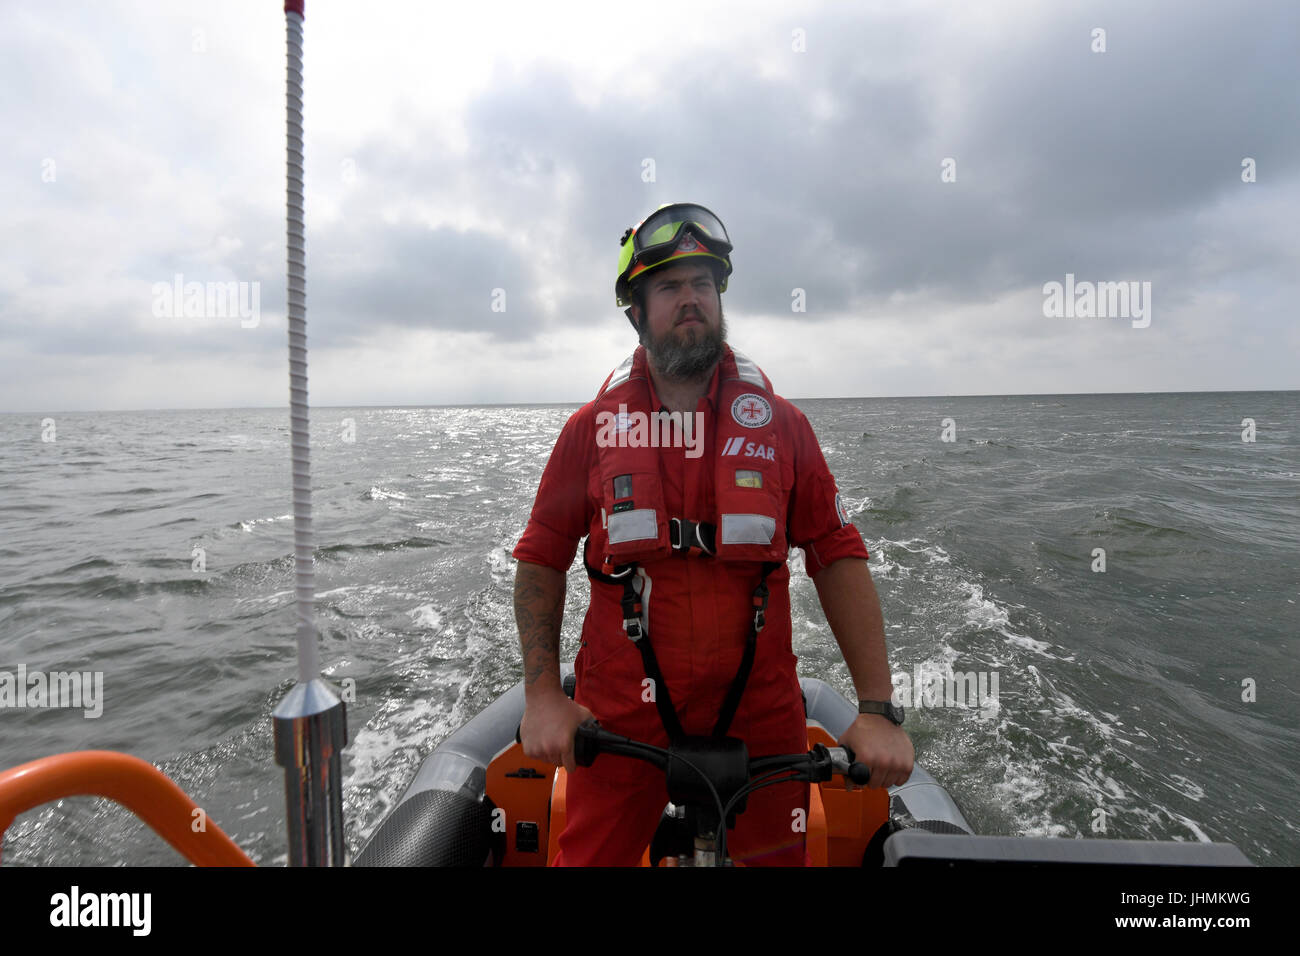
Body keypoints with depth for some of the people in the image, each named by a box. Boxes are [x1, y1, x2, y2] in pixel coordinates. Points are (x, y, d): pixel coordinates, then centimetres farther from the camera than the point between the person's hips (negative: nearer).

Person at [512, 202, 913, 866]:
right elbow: (541, 560, 2)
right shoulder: (592, 428, -1)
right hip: (619, 718, 0)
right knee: (589, 857, 12)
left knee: (778, 857, 16)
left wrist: (878, 709, -7)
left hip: (760, 716, 1)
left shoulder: (780, 424, -1)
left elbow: (838, 558, -2)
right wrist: (541, 693, -7)